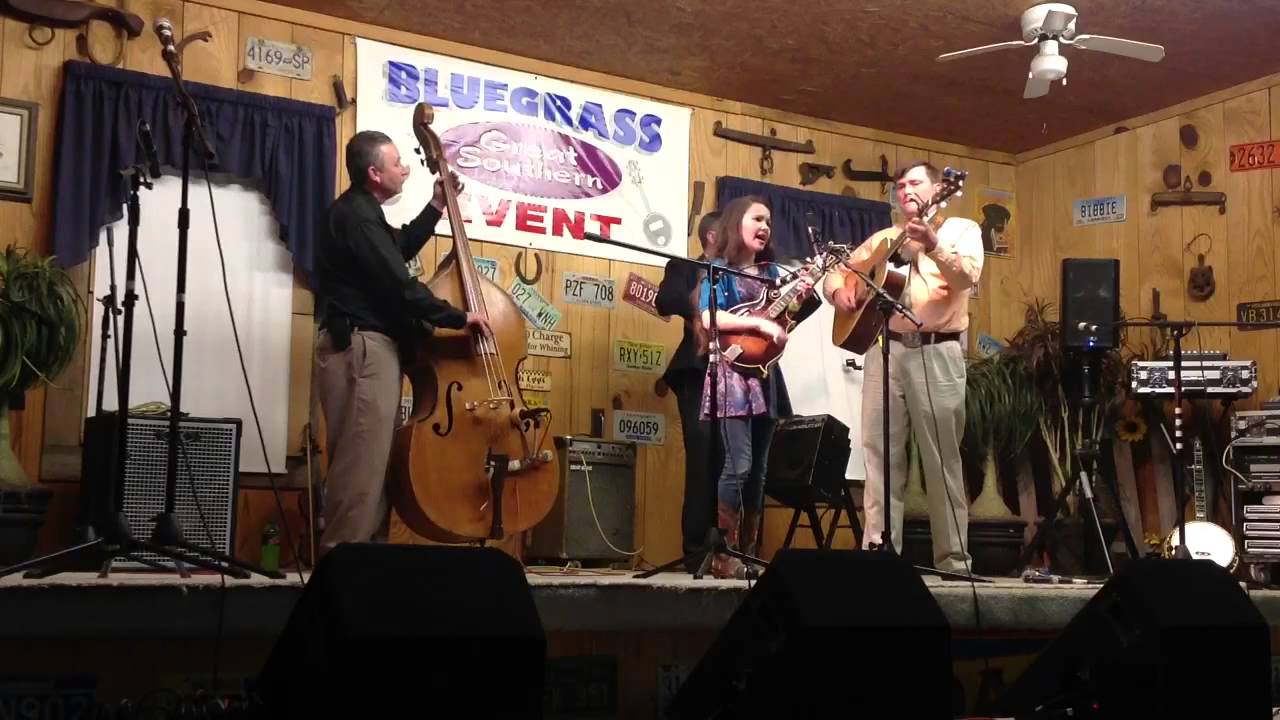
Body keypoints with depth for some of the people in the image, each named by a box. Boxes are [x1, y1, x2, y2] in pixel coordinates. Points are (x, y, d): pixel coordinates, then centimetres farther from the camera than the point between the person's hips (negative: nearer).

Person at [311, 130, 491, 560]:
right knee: (363, 460, -12)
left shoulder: (359, 211, 19)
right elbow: (398, 284, -19)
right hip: (362, 346, -11)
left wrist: (436, 206, 25)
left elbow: (400, 249, 34)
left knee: (370, 459, 12)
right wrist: (457, 318, -11)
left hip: (368, 346, 11)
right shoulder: (357, 215, -15)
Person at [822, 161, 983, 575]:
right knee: (881, 454, 1)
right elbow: (838, 272, 23)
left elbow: (967, 277, -14)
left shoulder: (962, 230, 6)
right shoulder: (884, 238, 20)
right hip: (886, 349, 4)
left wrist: (933, 246, -30)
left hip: (937, 352, -4)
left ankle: (953, 558, 4)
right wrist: (839, 290, 0)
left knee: (943, 459, -2)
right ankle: (877, 550, 5)